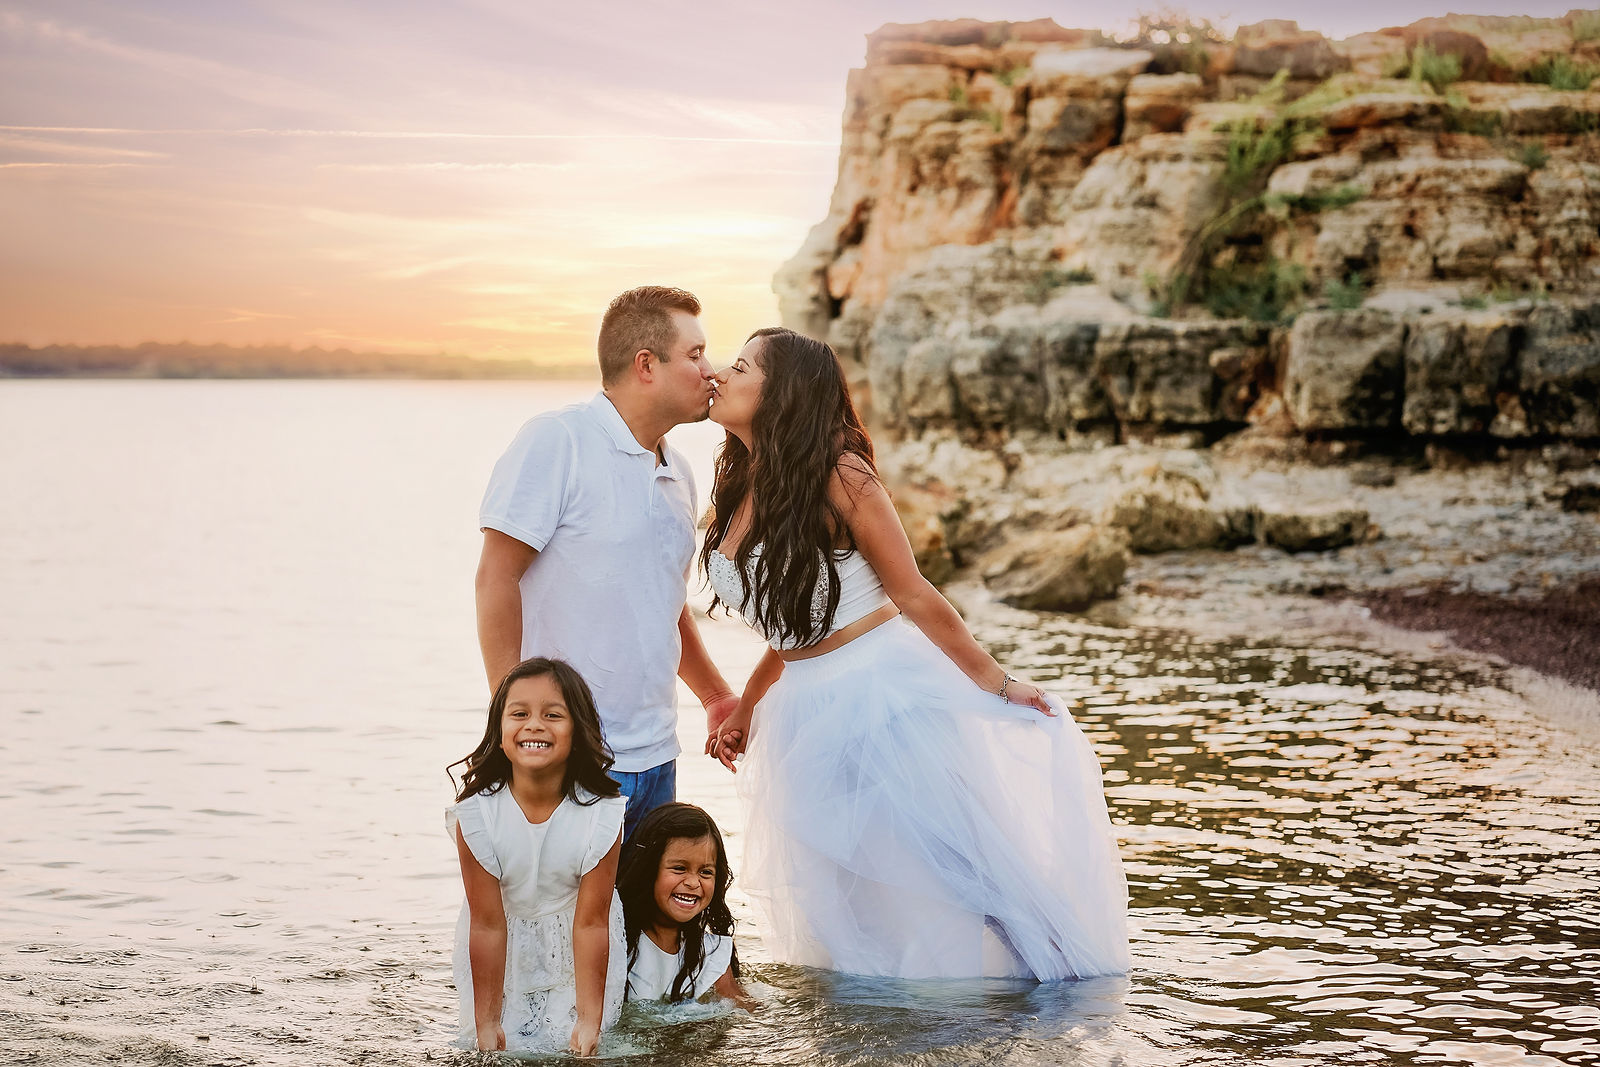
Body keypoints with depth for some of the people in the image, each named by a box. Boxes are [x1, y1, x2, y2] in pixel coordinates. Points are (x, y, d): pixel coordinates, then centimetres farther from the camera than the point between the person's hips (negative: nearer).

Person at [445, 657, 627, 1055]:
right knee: (498, 1044, -4)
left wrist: (590, 1021, -20)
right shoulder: (475, 814, -23)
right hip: (504, 953, 0)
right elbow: (488, 925, -18)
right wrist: (485, 1024, -16)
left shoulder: (601, 816, -23)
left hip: (573, 947, 0)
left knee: (576, 1045, -7)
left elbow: (591, 922, -19)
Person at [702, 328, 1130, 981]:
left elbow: (913, 596, -9)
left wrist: (995, 683, -5)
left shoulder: (836, 475, -14)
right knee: (853, 909, 14)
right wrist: (743, 709, 15)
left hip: (885, 695, -7)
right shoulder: (737, 491, 7)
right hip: (809, 717, 7)